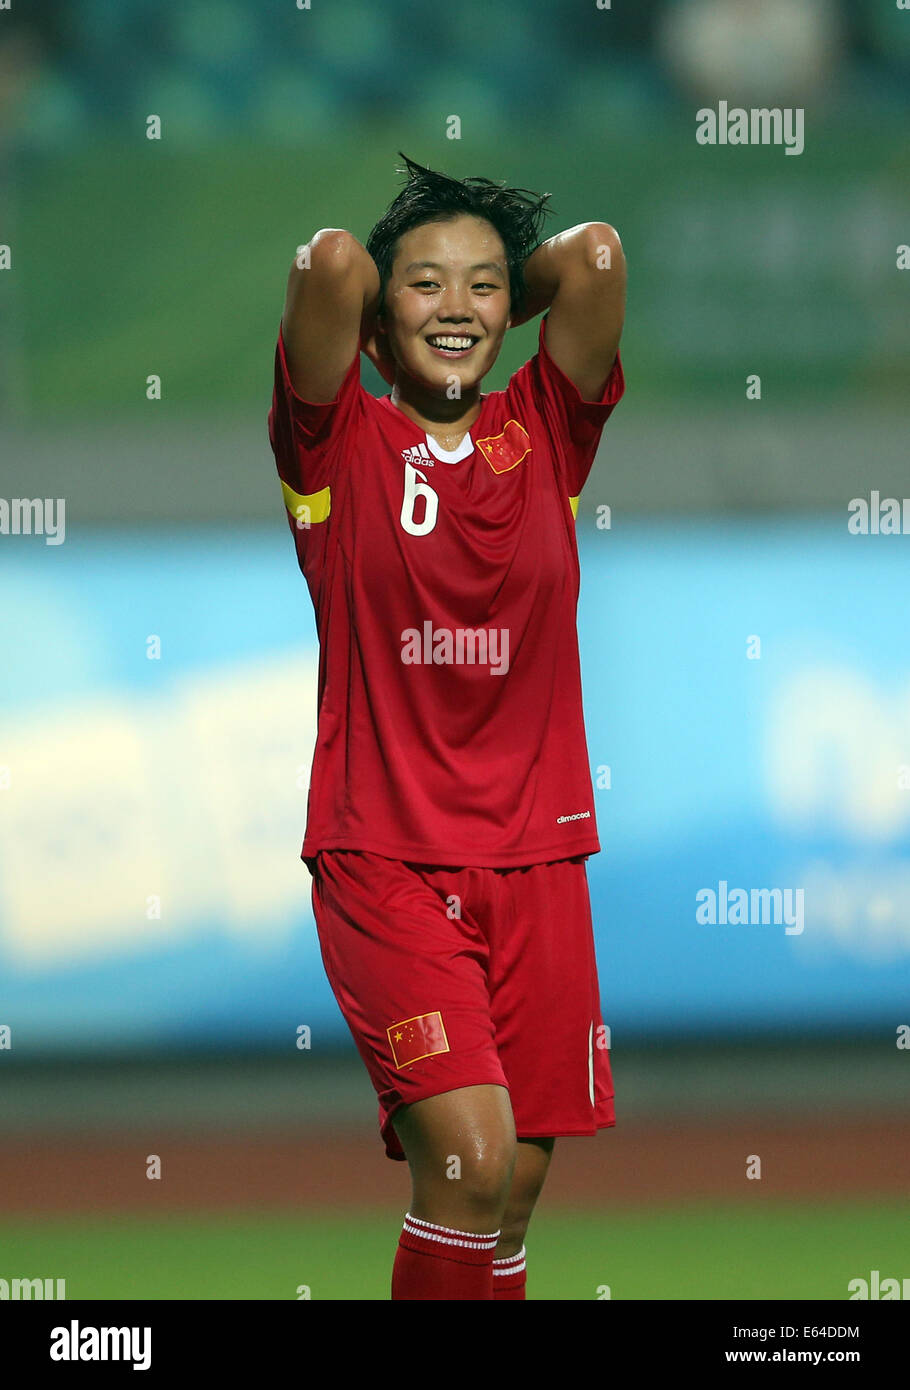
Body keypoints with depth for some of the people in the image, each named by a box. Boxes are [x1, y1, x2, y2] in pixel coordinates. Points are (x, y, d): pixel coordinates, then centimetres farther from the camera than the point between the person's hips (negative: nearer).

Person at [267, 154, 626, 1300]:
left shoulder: (542, 436, 9)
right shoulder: (342, 445, 0)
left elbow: (595, 253, -2)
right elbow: (328, 261, -14)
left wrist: (503, 297, 14)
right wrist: (347, 283, 8)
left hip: (532, 861, 4)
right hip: (383, 861, -4)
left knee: (514, 1191, 4)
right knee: (470, 1159, -19)